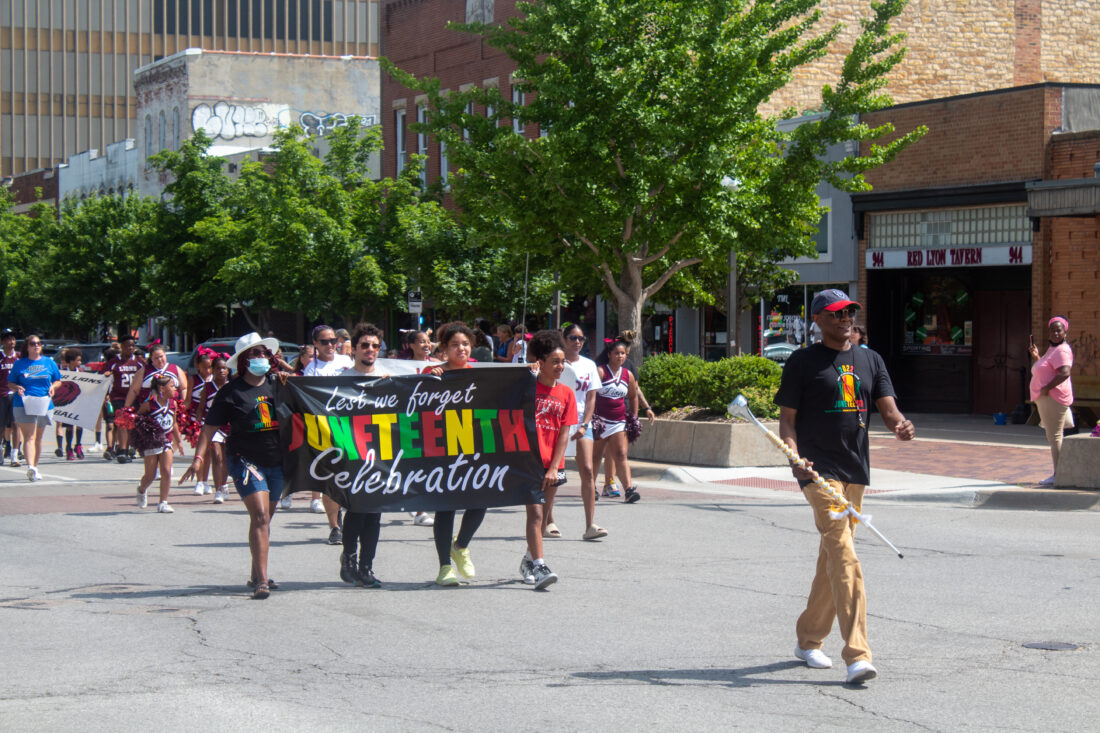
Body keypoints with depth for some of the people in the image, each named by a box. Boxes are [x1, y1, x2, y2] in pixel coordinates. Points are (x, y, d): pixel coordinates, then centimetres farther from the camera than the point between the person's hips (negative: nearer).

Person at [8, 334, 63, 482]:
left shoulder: (49, 362, 9)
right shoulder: (19, 364, 4)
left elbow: (58, 380, 16)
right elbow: (10, 382, 9)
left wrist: (53, 386, -5)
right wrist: (17, 388, -12)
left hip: (43, 404, 3)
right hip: (24, 405, -3)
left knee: (38, 438, 12)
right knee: (29, 437, -14)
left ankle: (35, 467, 24)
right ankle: (30, 467, -26)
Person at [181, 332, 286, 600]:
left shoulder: (277, 385, 7)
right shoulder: (230, 392, -4)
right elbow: (211, 426, -6)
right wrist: (199, 456, -15)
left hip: (276, 461, 5)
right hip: (245, 460, -5)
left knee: (266, 518, 13)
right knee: (260, 515, -17)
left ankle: (257, 575, 26)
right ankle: (262, 580, -20)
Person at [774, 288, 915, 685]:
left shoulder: (870, 360, 15)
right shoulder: (802, 361, 0)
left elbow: (888, 408, 8)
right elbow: (787, 418, -1)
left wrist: (899, 425, -16)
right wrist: (794, 457, -19)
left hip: (856, 471, 6)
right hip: (818, 470, -6)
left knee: (832, 556, 14)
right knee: (843, 553, -18)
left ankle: (808, 640, 29)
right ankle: (857, 654, -24)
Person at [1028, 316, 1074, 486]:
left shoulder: (1062, 350, -14)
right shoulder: (1052, 349, 20)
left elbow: (1065, 373, -28)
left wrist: (1046, 388, -23)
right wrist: (1036, 357, 18)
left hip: (1053, 398, -11)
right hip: (1047, 399, 11)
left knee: (1054, 437, -10)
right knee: (1054, 437, 14)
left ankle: (1058, 475, -11)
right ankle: (1058, 474, 19)